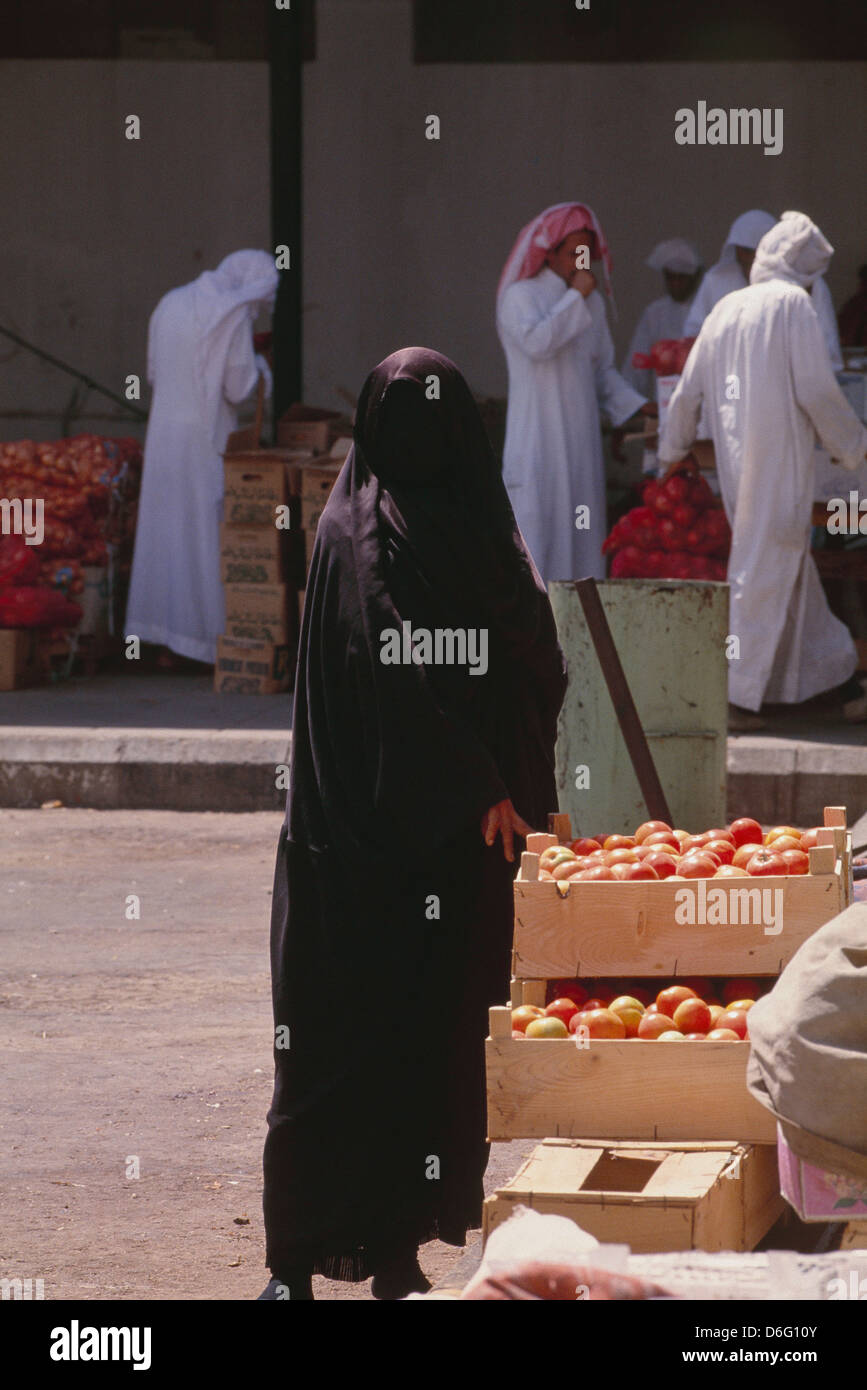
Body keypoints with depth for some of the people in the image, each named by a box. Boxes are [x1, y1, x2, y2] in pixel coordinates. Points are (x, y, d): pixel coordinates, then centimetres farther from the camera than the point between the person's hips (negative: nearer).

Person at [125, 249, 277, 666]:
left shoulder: (170, 304, 10)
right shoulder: (234, 315, -12)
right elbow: (238, 389, -13)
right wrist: (255, 366, 7)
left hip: (163, 433, 6)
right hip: (207, 439, -6)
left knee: (167, 534, 11)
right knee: (211, 538, 0)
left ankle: (166, 644, 11)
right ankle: (217, 640, 0)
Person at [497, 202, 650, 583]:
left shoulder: (591, 301, 16)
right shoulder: (521, 296, -2)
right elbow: (536, 342, -21)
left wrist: (635, 405, 5)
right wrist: (574, 297, -13)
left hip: (580, 434, 6)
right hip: (537, 434, -6)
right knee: (536, 516, -12)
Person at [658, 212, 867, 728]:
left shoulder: (725, 309, 13)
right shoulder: (793, 304, -6)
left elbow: (689, 391, 17)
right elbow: (817, 390, -11)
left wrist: (673, 449, 31)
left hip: (736, 461, 7)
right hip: (780, 457, -7)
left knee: (796, 573, 12)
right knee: (764, 573, -3)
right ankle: (739, 696, -3)